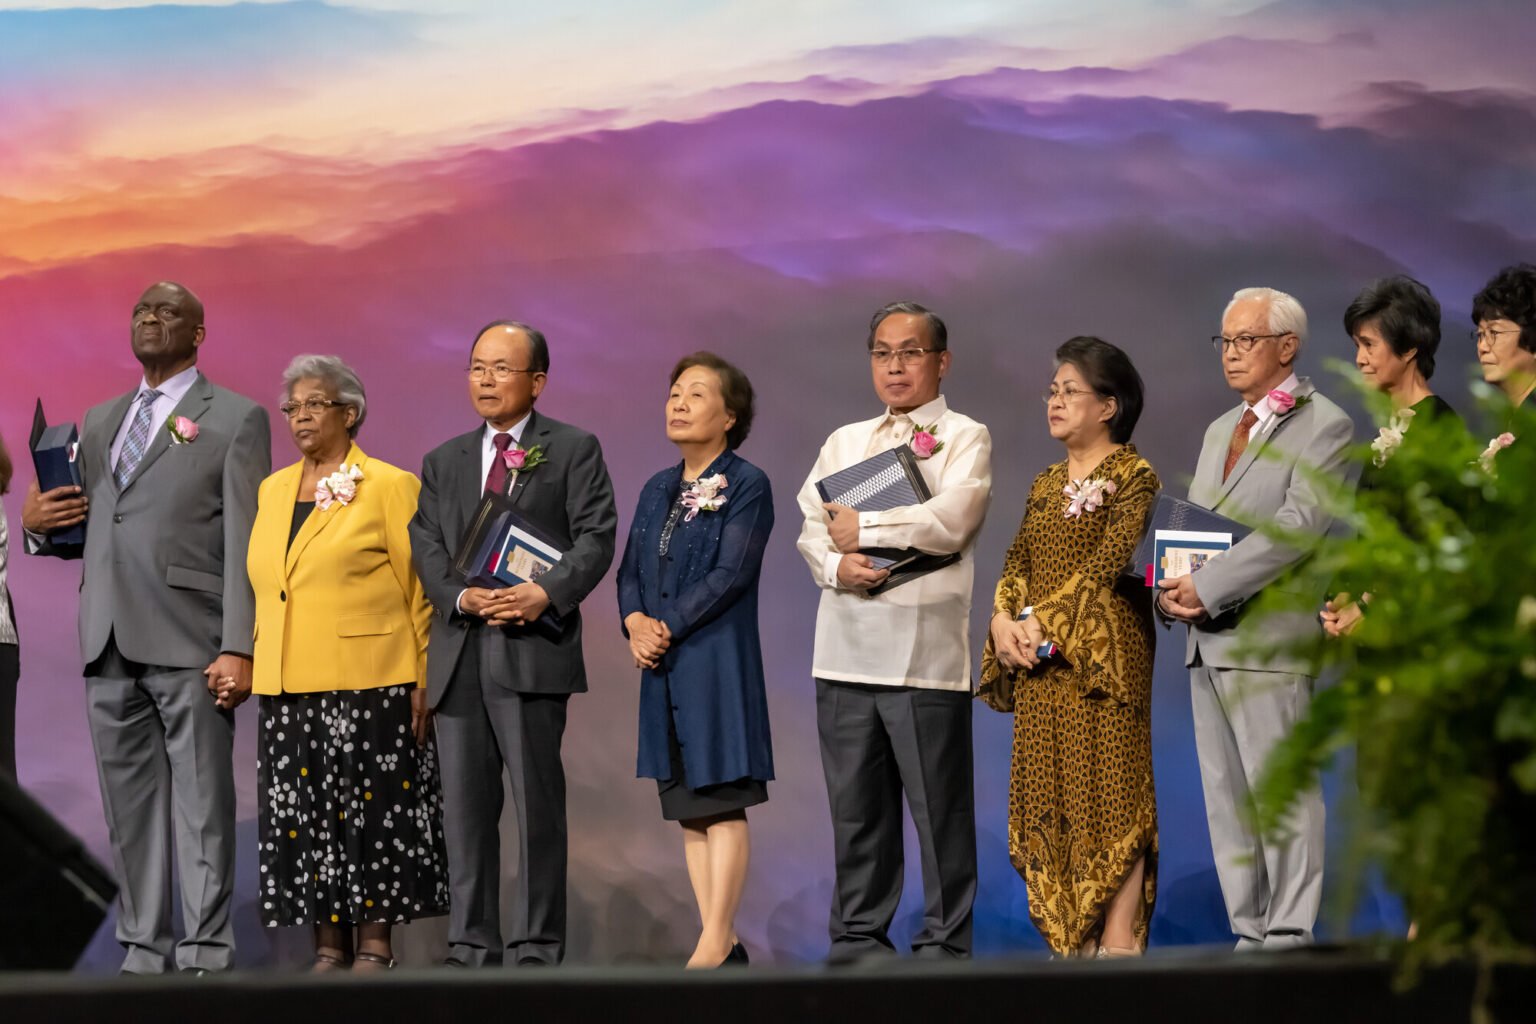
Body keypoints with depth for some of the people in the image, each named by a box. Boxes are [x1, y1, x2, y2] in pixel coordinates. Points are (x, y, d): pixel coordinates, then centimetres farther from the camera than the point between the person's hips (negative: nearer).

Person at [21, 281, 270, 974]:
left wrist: (239, 649, -14)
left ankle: (205, 956, -4)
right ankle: (144, 951, 11)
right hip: (109, 643, 6)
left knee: (203, 806, -5)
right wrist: (38, 524, 1)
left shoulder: (236, 419, 4)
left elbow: (246, 544, -5)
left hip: (188, 643, -6)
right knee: (130, 810, 6)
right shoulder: (100, 421, 21)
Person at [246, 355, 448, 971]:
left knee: (372, 809, -2)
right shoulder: (273, 491, 16)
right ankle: (328, 947, 10)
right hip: (289, 689, 6)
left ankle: (374, 944, 5)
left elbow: (420, 590, -4)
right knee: (303, 817, 4)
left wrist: (425, 680, -9)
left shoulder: (389, 487, -2)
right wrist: (258, 669, 13)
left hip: (370, 685, -6)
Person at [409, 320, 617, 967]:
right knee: (464, 805, 5)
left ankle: (536, 949, 1)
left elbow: (595, 537, -4)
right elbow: (425, 547, 10)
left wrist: (546, 593, -20)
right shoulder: (444, 461, 19)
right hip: (459, 651, 4)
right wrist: (462, 596, -9)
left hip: (532, 647, -4)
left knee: (538, 804, -2)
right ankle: (472, 947, 10)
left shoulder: (574, 450, 6)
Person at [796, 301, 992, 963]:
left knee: (939, 808, -3)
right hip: (846, 649, 5)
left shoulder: (964, 438, 4)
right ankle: (858, 939, 15)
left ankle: (943, 945, 3)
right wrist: (837, 565, -9)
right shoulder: (844, 442, 21)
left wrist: (864, 529, -5)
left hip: (925, 649, -5)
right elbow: (811, 529, 12)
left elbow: (951, 519, -13)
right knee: (855, 808, 8)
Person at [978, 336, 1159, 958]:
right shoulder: (1046, 484, 18)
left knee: (1109, 795, -8)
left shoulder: (1134, 477, -4)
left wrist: (1044, 620, -17)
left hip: (1102, 657, -7)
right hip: (1039, 667, 7)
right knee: (1050, 796, 5)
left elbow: (1108, 564, -13)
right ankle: (1071, 942, 10)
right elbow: (1018, 562, 11)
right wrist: (1005, 621, -7)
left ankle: (1118, 941, -9)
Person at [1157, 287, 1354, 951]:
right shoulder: (1220, 430, 22)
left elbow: (1298, 525, -16)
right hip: (1208, 642, 8)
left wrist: (1207, 586, -19)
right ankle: (1250, 934, 13)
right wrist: (1169, 589, 1)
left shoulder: (1323, 427, -4)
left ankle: (1289, 934, -3)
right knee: (1227, 795, 9)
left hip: (1268, 640, -8)